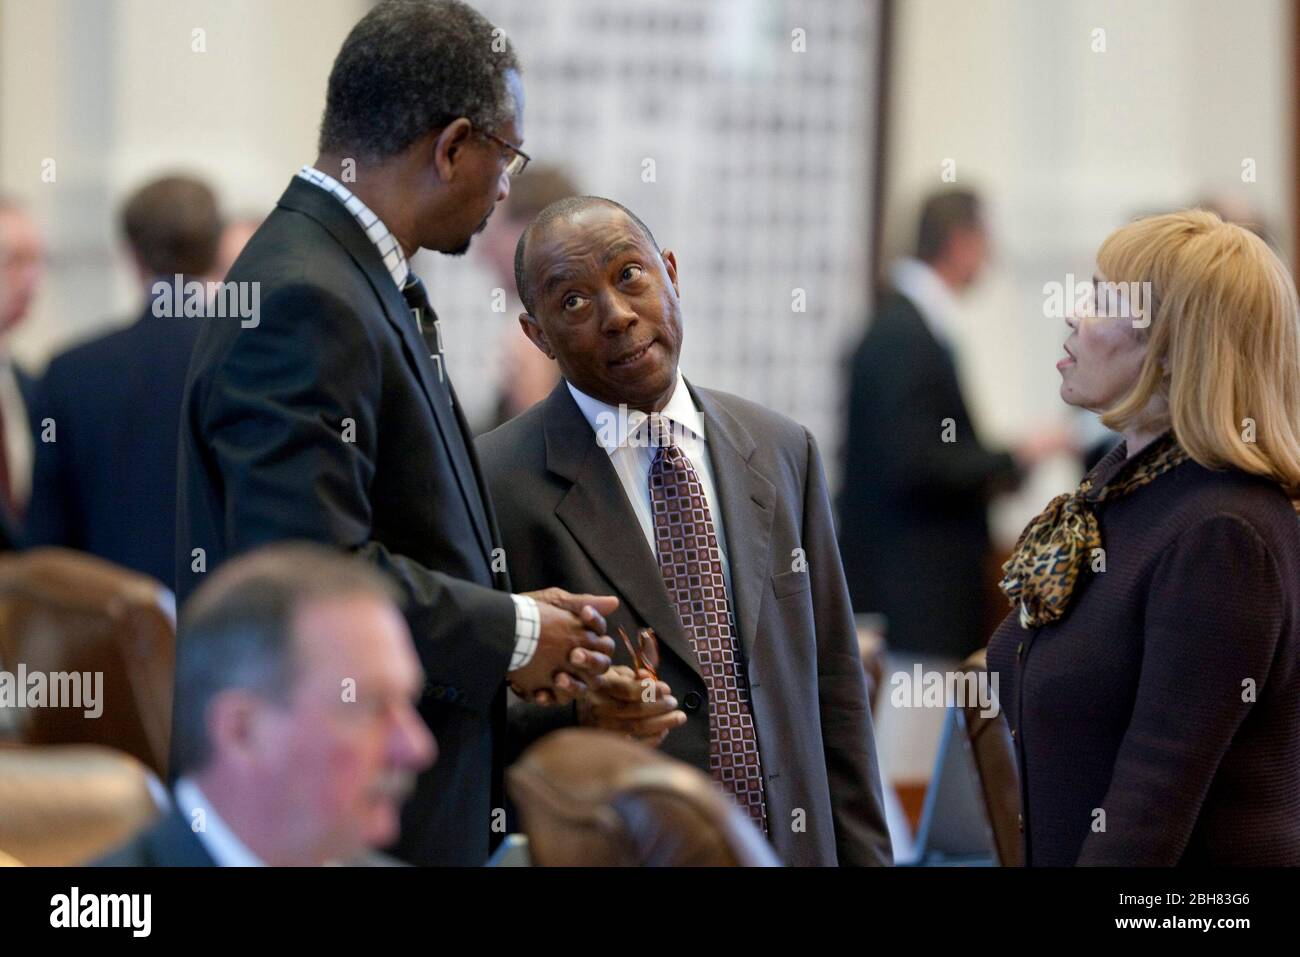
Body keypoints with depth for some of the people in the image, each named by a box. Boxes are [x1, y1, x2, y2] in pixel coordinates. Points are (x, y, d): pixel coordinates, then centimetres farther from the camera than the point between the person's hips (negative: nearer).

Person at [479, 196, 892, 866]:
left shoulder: (783, 453, 6)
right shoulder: (497, 482, -8)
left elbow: (833, 689, 8)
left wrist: (862, 858, 3)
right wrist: (578, 713, -26)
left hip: (797, 842, 4)